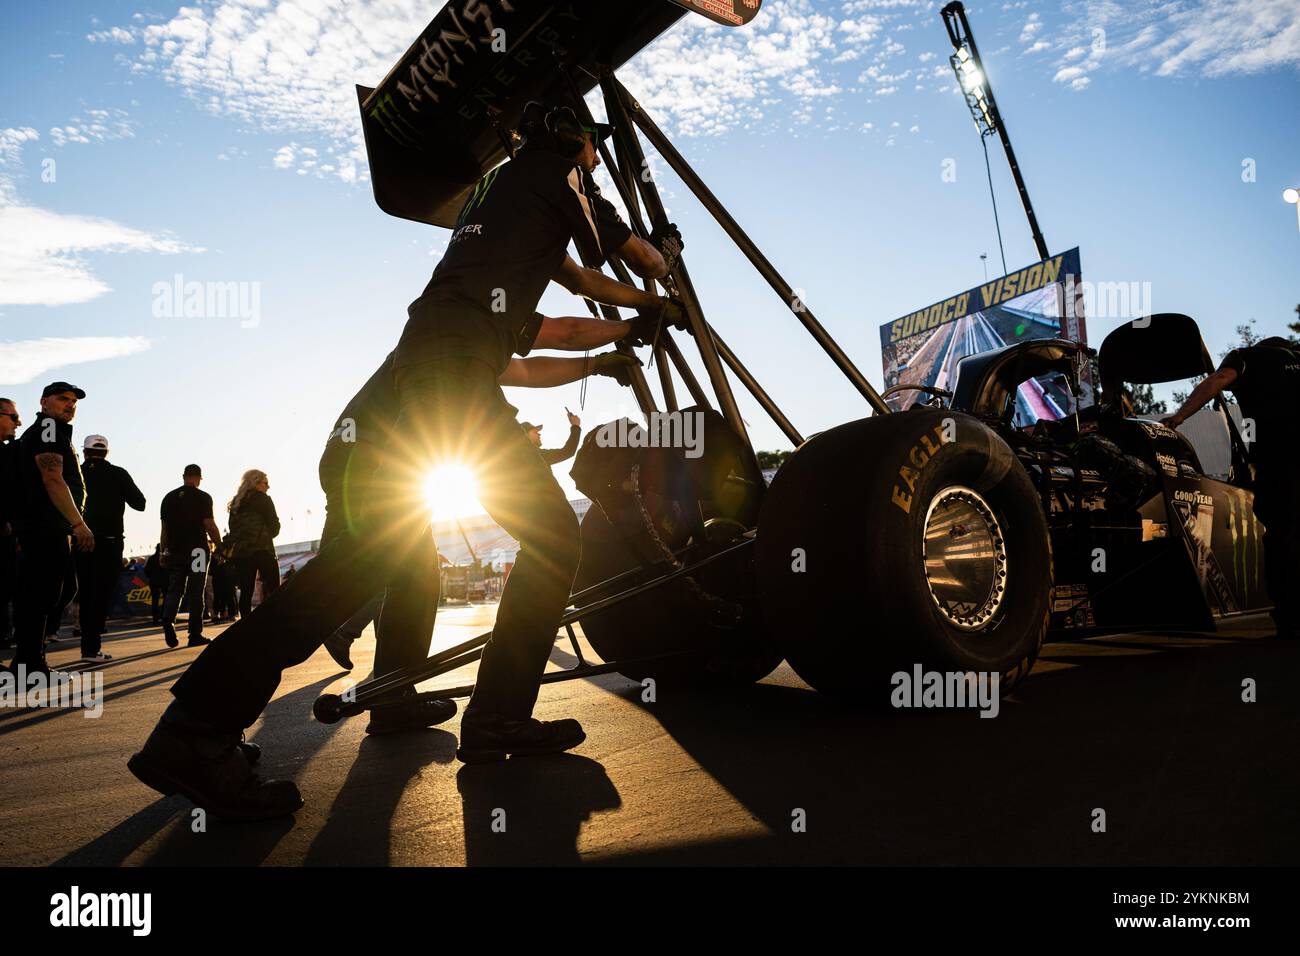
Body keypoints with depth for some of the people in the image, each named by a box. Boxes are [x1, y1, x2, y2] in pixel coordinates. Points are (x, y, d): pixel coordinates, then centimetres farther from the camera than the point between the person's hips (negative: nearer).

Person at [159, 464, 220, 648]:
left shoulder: (169, 497, 9)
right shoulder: (203, 498, -4)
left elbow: (164, 528, 10)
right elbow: (209, 525, -9)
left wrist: (164, 552, 15)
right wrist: (220, 546, 3)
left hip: (174, 551, 4)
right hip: (197, 550, -3)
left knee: (174, 590, 9)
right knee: (195, 593, 1)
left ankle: (168, 619, -17)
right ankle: (195, 634, 3)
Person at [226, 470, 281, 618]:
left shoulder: (235, 503, 17)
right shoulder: (262, 499, -1)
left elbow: (232, 529, 16)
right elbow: (274, 526, -2)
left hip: (240, 552, 6)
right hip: (262, 550, -6)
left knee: (246, 592, 4)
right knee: (273, 589, -3)